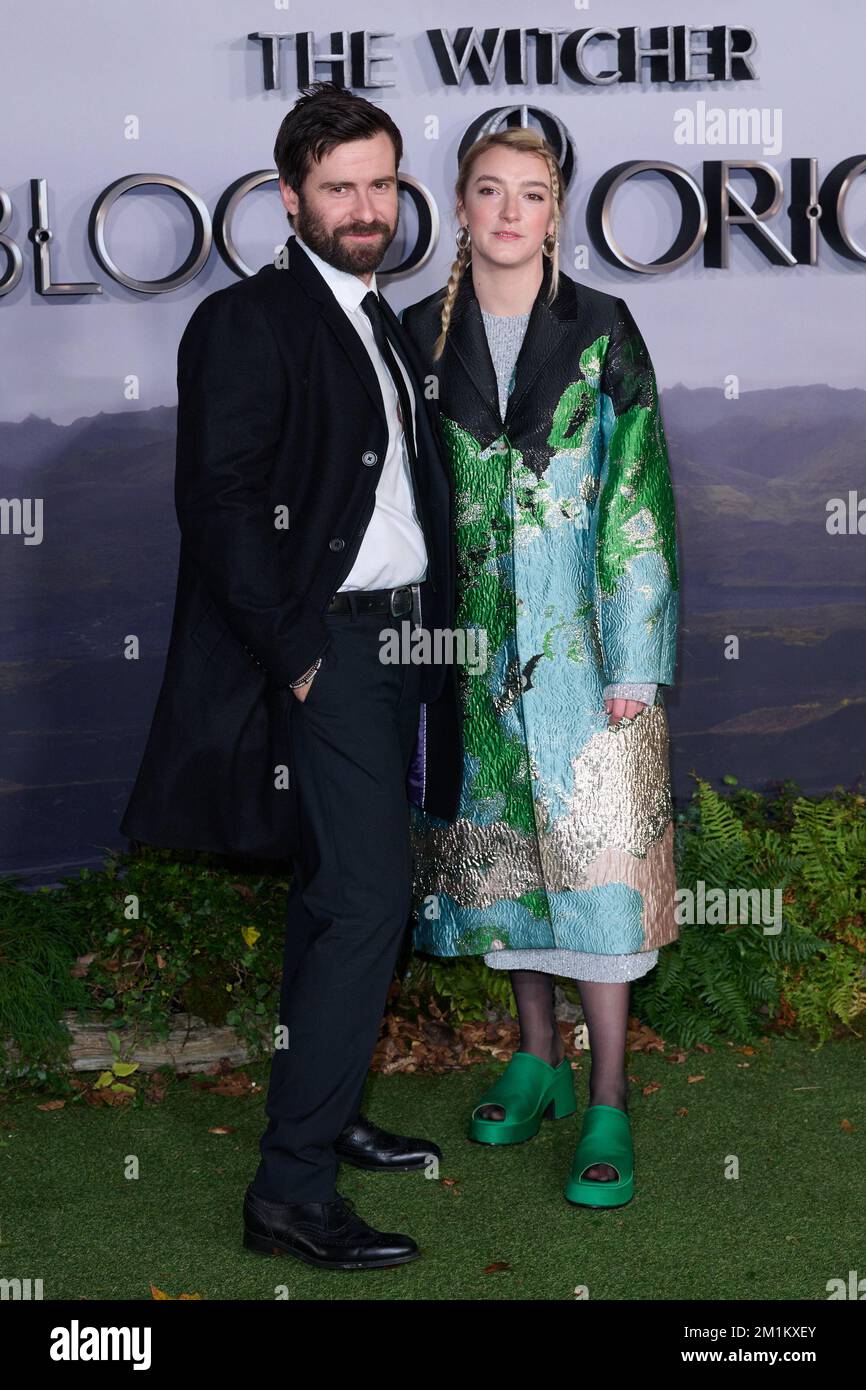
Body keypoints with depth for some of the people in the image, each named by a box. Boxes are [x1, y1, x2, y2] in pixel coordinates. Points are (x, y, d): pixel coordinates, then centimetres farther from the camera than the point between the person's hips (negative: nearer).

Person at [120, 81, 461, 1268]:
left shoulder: (386, 325, 16)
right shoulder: (249, 322, -10)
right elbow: (218, 506, -16)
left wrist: (432, 627, 11)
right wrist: (294, 657, -17)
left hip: (398, 640, 9)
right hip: (327, 646, -9)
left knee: (340, 892, 16)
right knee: (368, 901, -13)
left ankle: (327, 1115, 29)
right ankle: (291, 1191, -7)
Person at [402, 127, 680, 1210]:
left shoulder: (602, 330, -2)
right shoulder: (424, 333, 5)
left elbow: (639, 497, -5)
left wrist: (635, 663, -10)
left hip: (582, 638, -3)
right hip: (474, 640, 3)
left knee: (596, 857, -3)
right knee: (500, 847, 12)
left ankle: (607, 1107, 7)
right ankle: (537, 1057, 29)